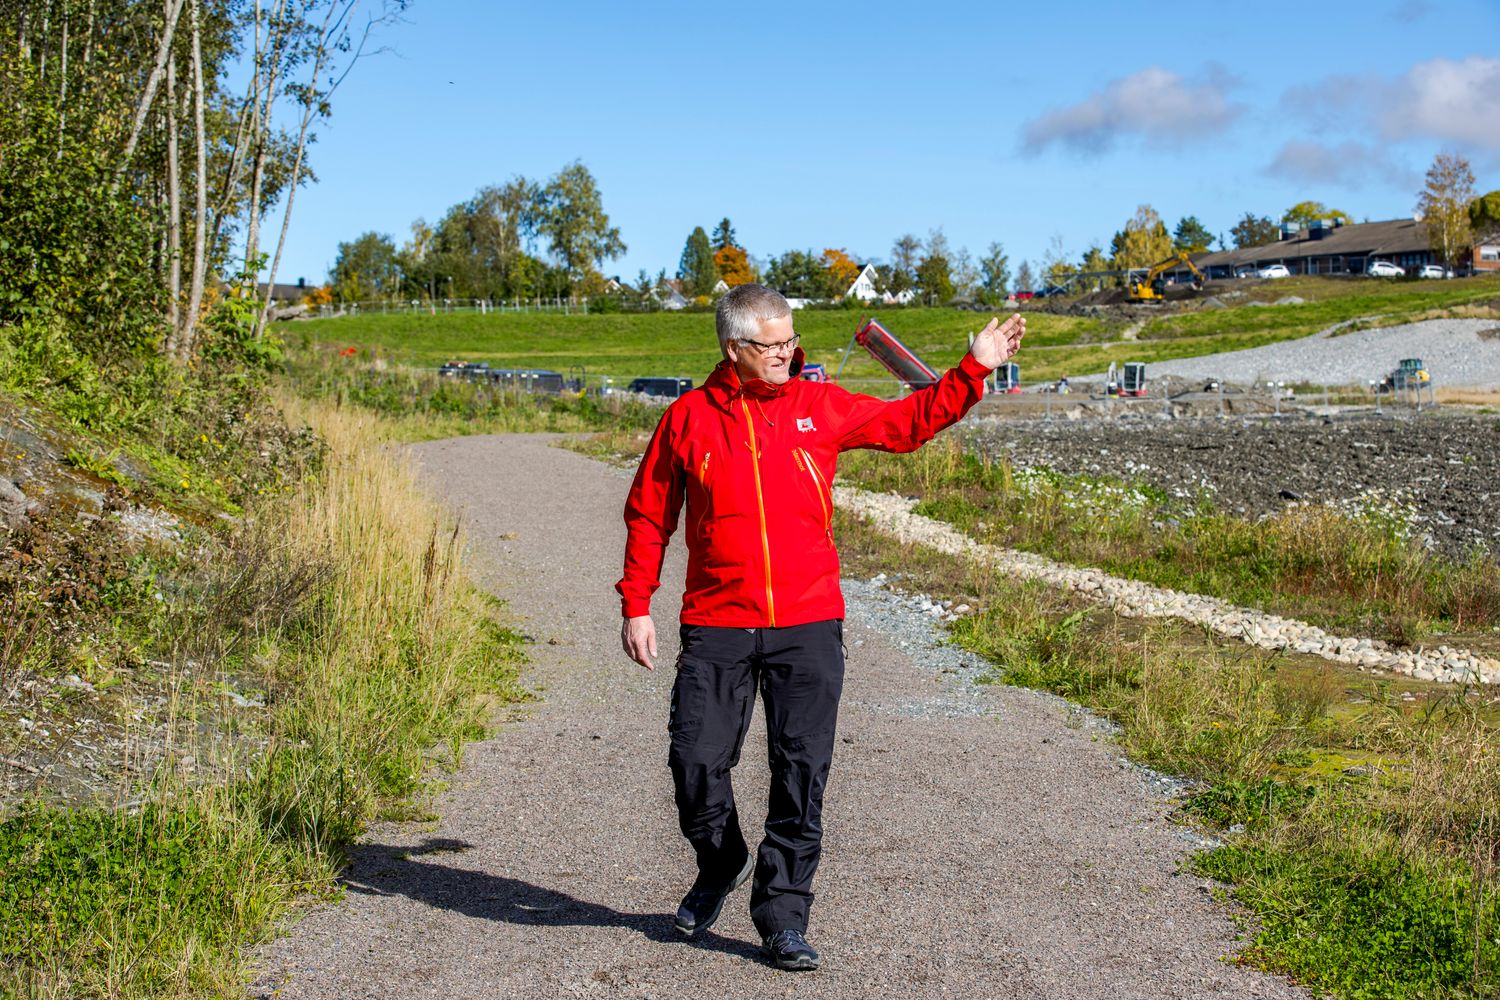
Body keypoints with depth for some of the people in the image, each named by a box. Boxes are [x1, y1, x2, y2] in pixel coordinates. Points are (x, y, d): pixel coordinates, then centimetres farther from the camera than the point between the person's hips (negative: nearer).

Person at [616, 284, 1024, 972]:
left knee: (802, 771, 0)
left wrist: (975, 370, 11)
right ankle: (721, 864, 29)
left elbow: (907, 423, 17)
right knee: (695, 760, -2)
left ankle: (782, 916, 13)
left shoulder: (819, 407, 7)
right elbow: (648, 515, 9)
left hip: (809, 625, 1)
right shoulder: (688, 417, 4)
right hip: (717, 626, -1)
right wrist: (636, 606, 5)